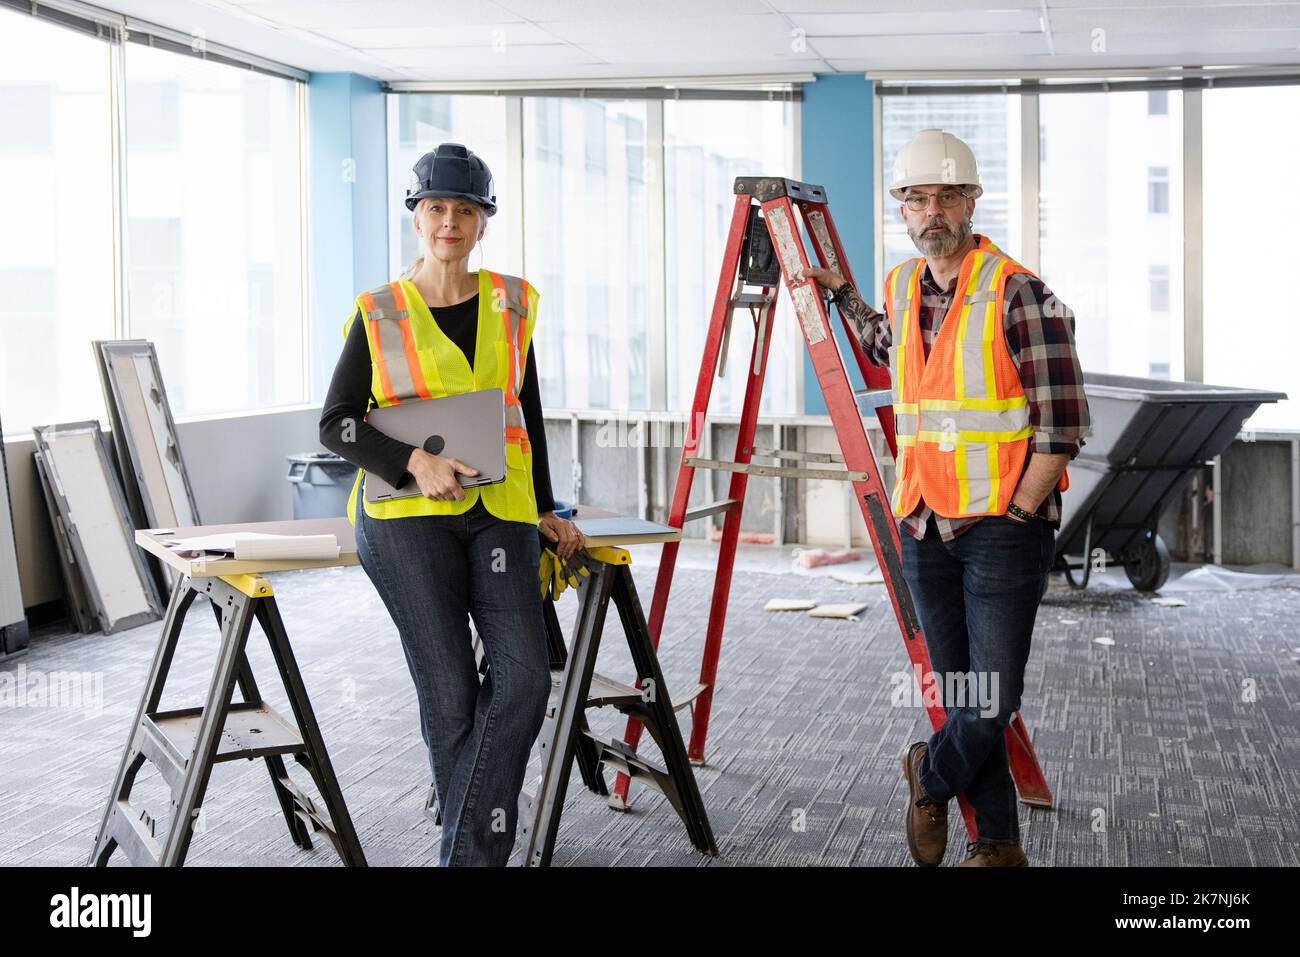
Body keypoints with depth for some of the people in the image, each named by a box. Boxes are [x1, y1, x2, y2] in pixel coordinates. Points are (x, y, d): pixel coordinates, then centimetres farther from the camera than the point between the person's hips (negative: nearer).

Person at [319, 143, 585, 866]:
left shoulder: (512, 303, 12)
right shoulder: (379, 315, 4)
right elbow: (336, 424, 2)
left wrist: (545, 509, 21)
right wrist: (416, 461, -13)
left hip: (500, 513, 3)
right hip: (408, 515, -2)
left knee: (524, 677, -14)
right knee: (449, 694, -3)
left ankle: (467, 851, -6)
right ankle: (476, 847, 13)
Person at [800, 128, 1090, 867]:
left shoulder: (1018, 294, -11)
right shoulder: (904, 287, 10)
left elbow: (1062, 428, -12)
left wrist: (1014, 514, -13)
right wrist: (842, 294, 29)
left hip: (1004, 526, -6)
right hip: (926, 527, 6)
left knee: (994, 700, -6)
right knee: (960, 696, 10)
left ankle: (932, 776, 24)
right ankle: (998, 843, 22)